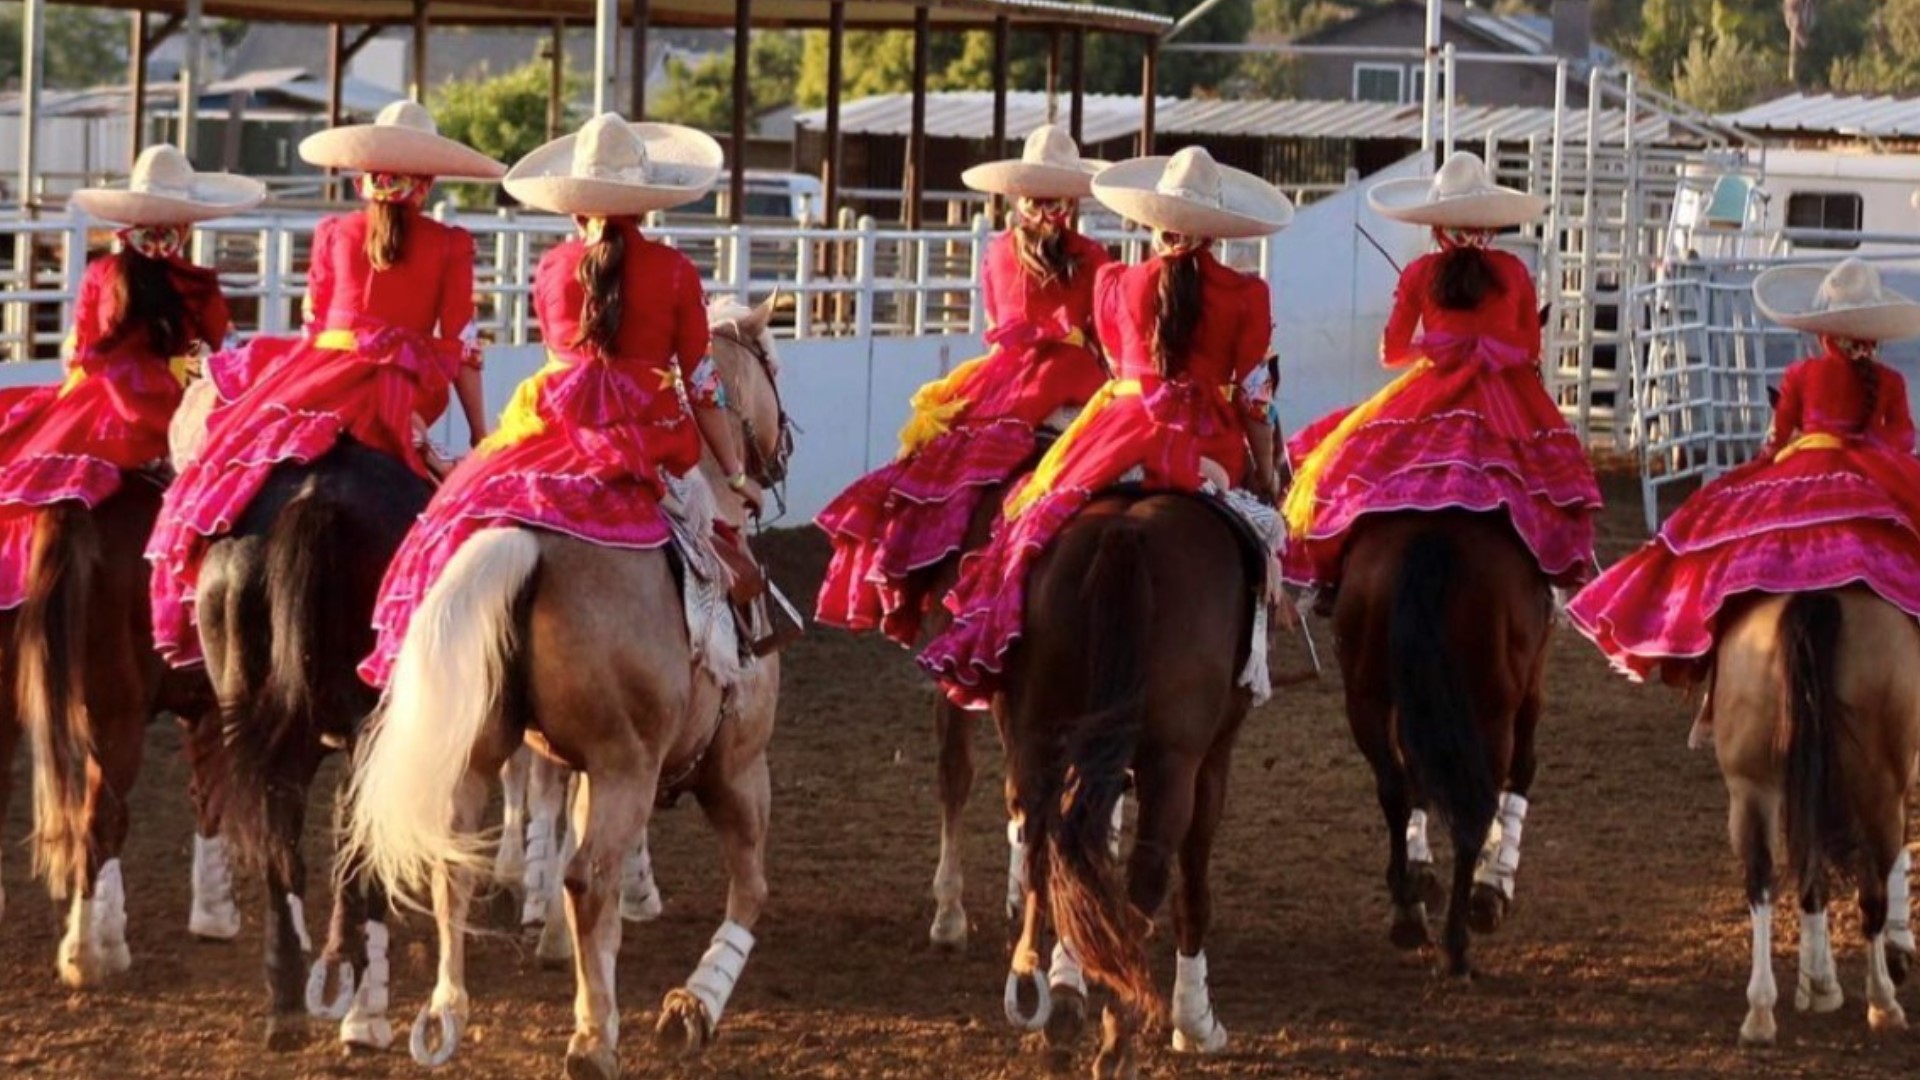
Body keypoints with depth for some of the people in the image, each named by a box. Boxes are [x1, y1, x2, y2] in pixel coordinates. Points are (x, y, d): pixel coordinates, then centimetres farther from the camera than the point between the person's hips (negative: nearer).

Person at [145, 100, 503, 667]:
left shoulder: (334, 234, 10)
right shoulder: (450, 246, 6)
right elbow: (460, 345, 4)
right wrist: (479, 433, 10)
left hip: (323, 370, 0)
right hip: (404, 393, 0)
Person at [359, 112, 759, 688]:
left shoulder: (552, 270, 7)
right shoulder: (674, 273, 0)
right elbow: (702, 386, 1)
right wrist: (735, 473, 9)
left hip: (559, 429, 2)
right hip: (649, 440, -2)